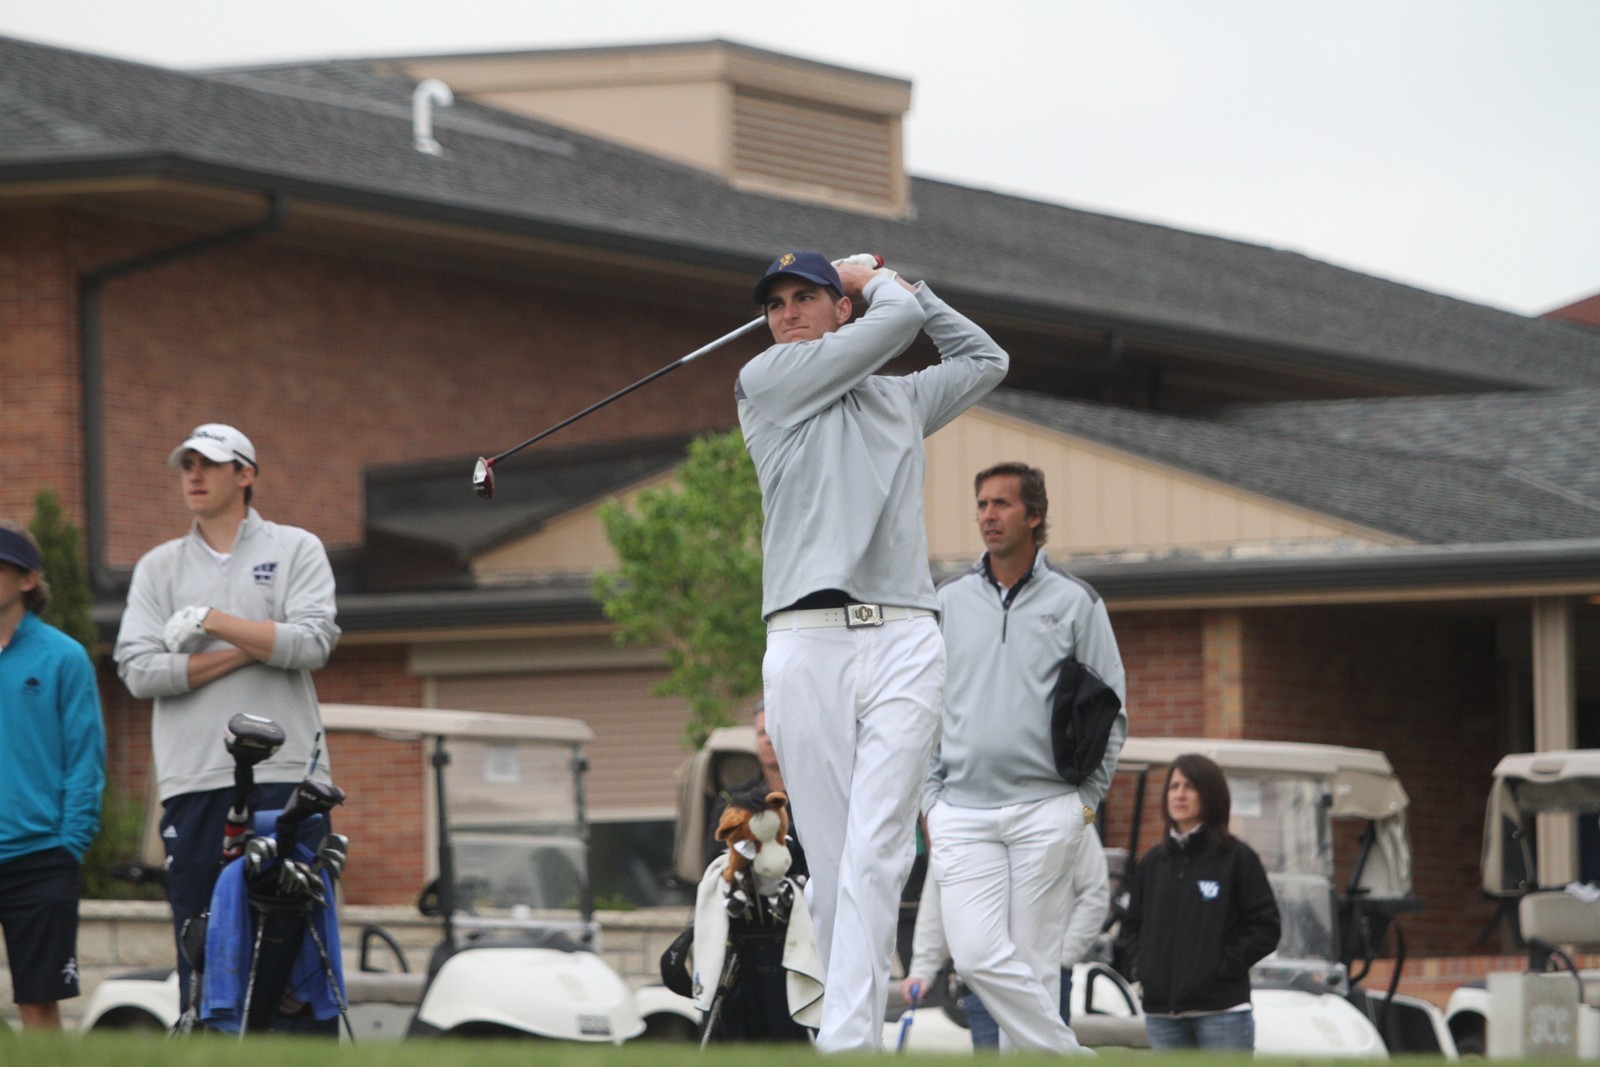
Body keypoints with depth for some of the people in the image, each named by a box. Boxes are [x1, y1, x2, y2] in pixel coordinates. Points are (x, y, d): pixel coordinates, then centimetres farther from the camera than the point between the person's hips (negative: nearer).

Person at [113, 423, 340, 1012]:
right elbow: (140, 671, 1)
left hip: (285, 771, -2)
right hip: (193, 780, 2)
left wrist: (213, 621, -7)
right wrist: (257, 648, -5)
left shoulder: (296, 549, 10)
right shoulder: (158, 567, 15)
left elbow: (311, 644, -5)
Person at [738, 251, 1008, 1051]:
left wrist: (881, 280, 34)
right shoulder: (764, 382, 11)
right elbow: (896, 322, 6)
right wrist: (887, 288, 27)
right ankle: (858, 1028, 2)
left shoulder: (900, 399, 24)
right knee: (828, 863, -4)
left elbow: (985, 359, 39)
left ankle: (849, 1043, -23)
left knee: (875, 853, -13)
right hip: (805, 646, -2)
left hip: (903, 645, 2)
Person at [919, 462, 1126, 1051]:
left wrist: (1086, 798, 0)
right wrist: (931, 796, 7)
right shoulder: (948, 602, 12)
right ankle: (1065, 1056, -3)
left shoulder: (1075, 602, 5)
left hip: (1045, 810, -2)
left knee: (1034, 962, -2)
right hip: (962, 812, 2)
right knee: (978, 956, -12)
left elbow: (1112, 710, 7)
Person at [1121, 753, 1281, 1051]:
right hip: (1162, 1012, 5)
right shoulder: (1153, 862, 13)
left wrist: (1224, 967, -12)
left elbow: (1266, 928, -4)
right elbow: (1133, 925, 22)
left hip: (1222, 1007, -5)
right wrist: (1142, 967, 5)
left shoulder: (1237, 858, -1)